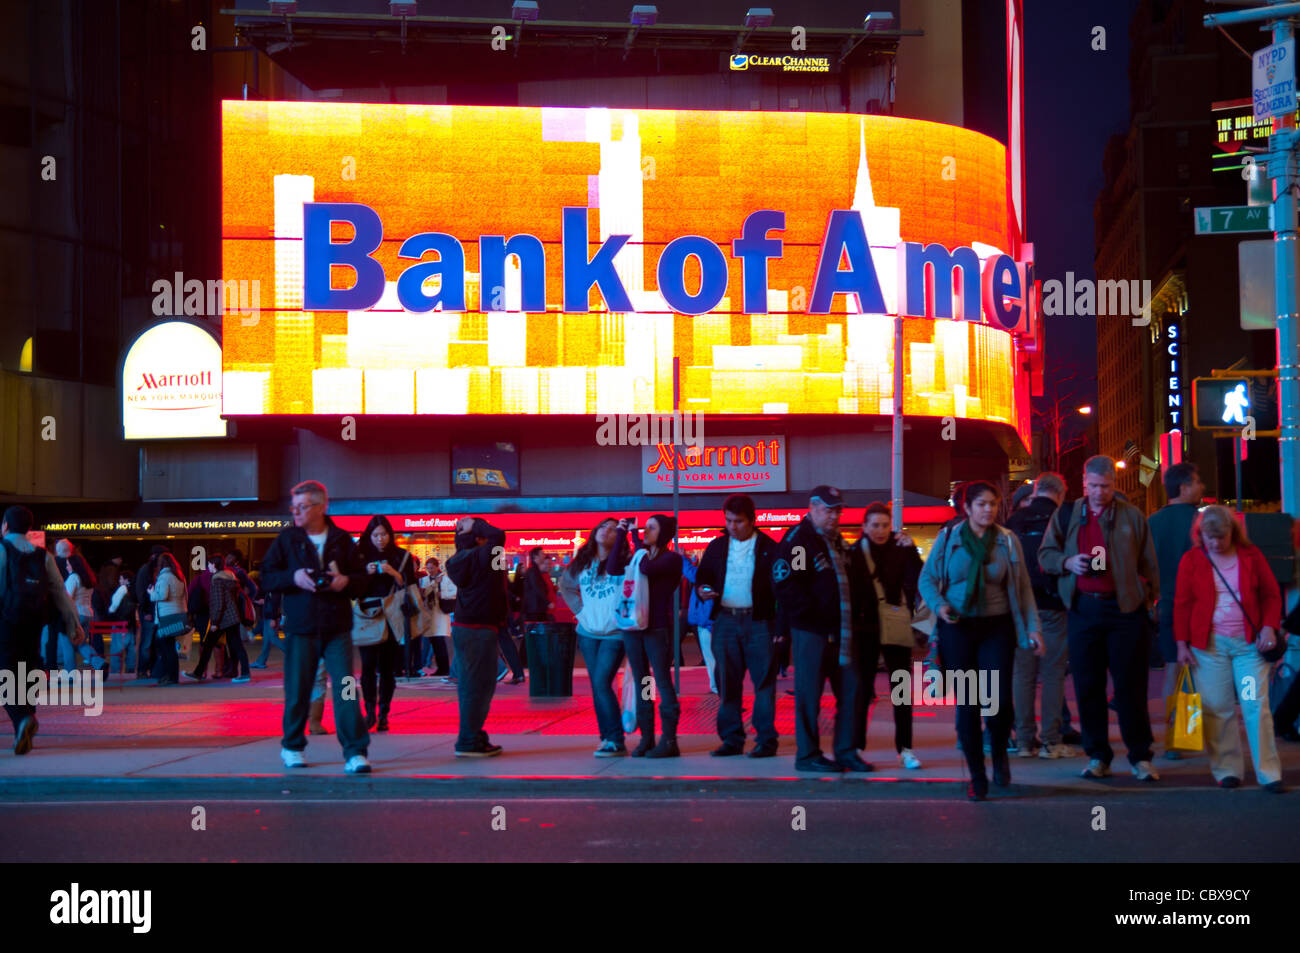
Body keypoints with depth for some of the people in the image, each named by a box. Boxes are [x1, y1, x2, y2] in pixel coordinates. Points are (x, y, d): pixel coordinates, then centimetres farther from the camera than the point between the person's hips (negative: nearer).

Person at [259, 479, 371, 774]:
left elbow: (361, 578, 11)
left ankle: (355, 752, -6)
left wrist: (346, 581, -11)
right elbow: (266, 576, 4)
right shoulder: (286, 539, 6)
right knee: (297, 691, 6)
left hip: (338, 628, 0)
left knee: (346, 688, -8)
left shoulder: (342, 540, 7)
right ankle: (292, 747, 25)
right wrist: (293, 577, -14)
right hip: (300, 628, 0)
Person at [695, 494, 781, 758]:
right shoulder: (716, 547, 12)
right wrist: (702, 591, -6)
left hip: (759, 620, -3)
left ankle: (766, 739, 3)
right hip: (725, 621, 4)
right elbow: (702, 578, 18)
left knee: (764, 681, -2)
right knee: (728, 682, 5)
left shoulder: (768, 548, 1)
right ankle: (732, 739, 12)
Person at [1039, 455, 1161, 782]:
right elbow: (1045, 555, 14)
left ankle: (1140, 757, 7)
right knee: (1087, 686, 4)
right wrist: (1067, 563, -6)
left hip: (1124, 608, -2)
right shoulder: (1066, 515, 10)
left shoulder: (1131, 516, 6)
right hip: (1083, 608, 2)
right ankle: (1097, 756, 14)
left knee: (1130, 686, -1)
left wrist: (1150, 600, 2)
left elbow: (1149, 565, 10)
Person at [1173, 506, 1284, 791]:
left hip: (1249, 641, 0)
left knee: (1257, 705, -5)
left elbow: (1271, 594, 10)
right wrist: (1182, 643, 1)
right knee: (1218, 709, 0)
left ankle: (1268, 773, -1)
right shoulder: (1191, 560, 4)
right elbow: (1182, 604, 6)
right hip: (1209, 644, 0)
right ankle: (1227, 770, 9)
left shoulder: (1251, 556, 6)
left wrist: (1269, 626, -4)